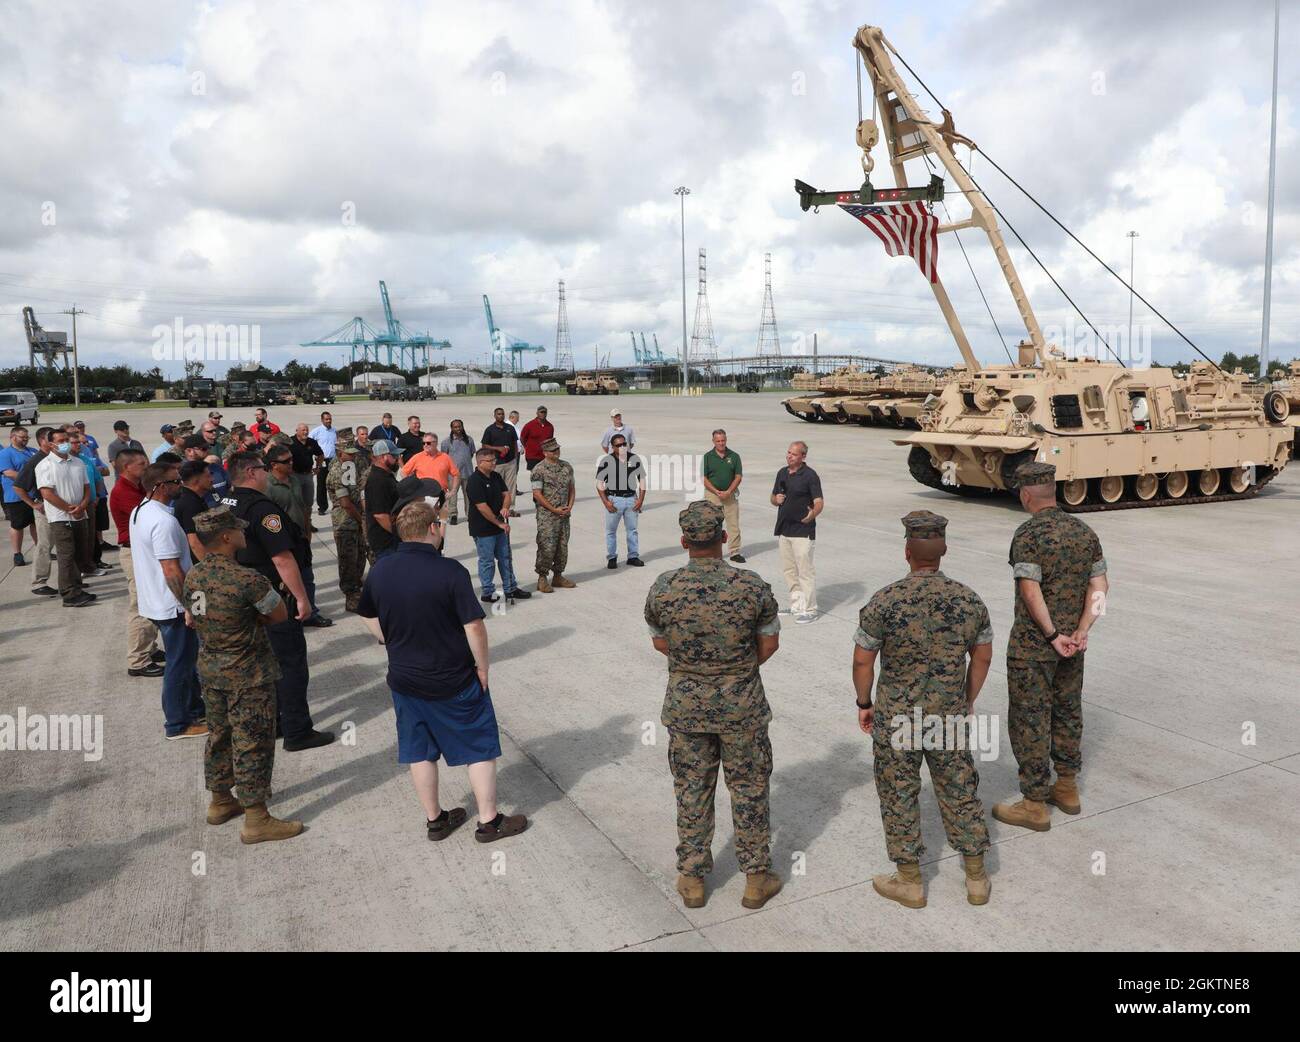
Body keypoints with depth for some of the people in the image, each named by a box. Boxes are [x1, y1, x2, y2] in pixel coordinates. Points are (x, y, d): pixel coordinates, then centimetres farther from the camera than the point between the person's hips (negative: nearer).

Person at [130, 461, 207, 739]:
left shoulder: (140, 512, 8)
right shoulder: (163, 521, -25)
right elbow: (172, 570, -26)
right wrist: (189, 606, -20)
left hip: (155, 601, 10)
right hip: (172, 606, -10)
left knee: (184, 658, 22)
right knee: (180, 664, 4)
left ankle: (194, 708, 36)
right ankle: (177, 724, 15)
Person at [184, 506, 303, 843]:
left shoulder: (193, 576, -1)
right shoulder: (247, 580, -25)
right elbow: (280, 615, -13)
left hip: (210, 669, 8)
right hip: (248, 676, -8)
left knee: (219, 736, 22)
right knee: (252, 745, 2)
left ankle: (220, 802, 37)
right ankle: (256, 820, 10)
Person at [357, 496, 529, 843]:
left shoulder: (379, 571, -6)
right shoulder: (450, 571, -22)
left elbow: (371, 620, 7)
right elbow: (474, 626, -20)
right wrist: (482, 667, -7)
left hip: (404, 680, 5)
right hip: (454, 682, -5)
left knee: (419, 751, 18)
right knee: (480, 748, 12)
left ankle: (435, 819, 31)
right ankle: (489, 821, 20)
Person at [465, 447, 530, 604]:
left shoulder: (496, 476, 7)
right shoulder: (474, 481, -20)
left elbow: (506, 493, 10)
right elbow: (482, 507, -22)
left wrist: (505, 508, -12)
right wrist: (500, 523, -17)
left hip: (500, 526, 8)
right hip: (483, 529, -8)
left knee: (505, 558, 15)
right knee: (487, 562, 2)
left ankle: (510, 589, 26)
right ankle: (487, 593, 14)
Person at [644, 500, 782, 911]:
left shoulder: (663, 588, -12)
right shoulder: (751, 585, -16)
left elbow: (660, 643, 2)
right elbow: (770, 643, -4)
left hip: (685, 705, 1)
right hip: (741, 706, -1)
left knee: (692, 790, 15)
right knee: (749, 789, 15)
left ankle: (692, 880, 28)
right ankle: (756, 878, 27)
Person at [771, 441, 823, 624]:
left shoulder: (810, 475, -10)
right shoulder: (782, 473, 11)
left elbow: (819, 502, -15)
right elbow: (773, 499, 20)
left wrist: (813, 514, -35)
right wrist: (776, 499, -4)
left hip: (803, 530, -7)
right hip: (784, 528, 8)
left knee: (805, 570, -6)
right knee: (789, 569, 13)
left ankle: (809, 610, 0)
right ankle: (796, 605, 24)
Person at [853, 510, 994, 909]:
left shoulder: (884, 602, -18)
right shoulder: (969, 600, -6)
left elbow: (862, 660, -12)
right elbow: (983, 656, 5)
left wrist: (864, 704, 4)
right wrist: (968, 700, 18)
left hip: (896, 719, -3)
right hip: (950, 716, 3)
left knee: (900, 796, 11)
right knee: (960, 792, 17)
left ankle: (910, 882, 23)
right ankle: (977, 879, 29)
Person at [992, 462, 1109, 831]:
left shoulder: (1028, 535, -18)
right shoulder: (1083, 530, 4)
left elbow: (1031, 592, -25)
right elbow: (1100, 586, 0)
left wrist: (1053, 636, -16)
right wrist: (1080, 632, -6)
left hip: (1032, 644, -7)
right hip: (1071, 643, 7)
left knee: (1029, 721, 2)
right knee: (1067, 712, 20)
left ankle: (1035, 806, 10)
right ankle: (1067, 789, 34)